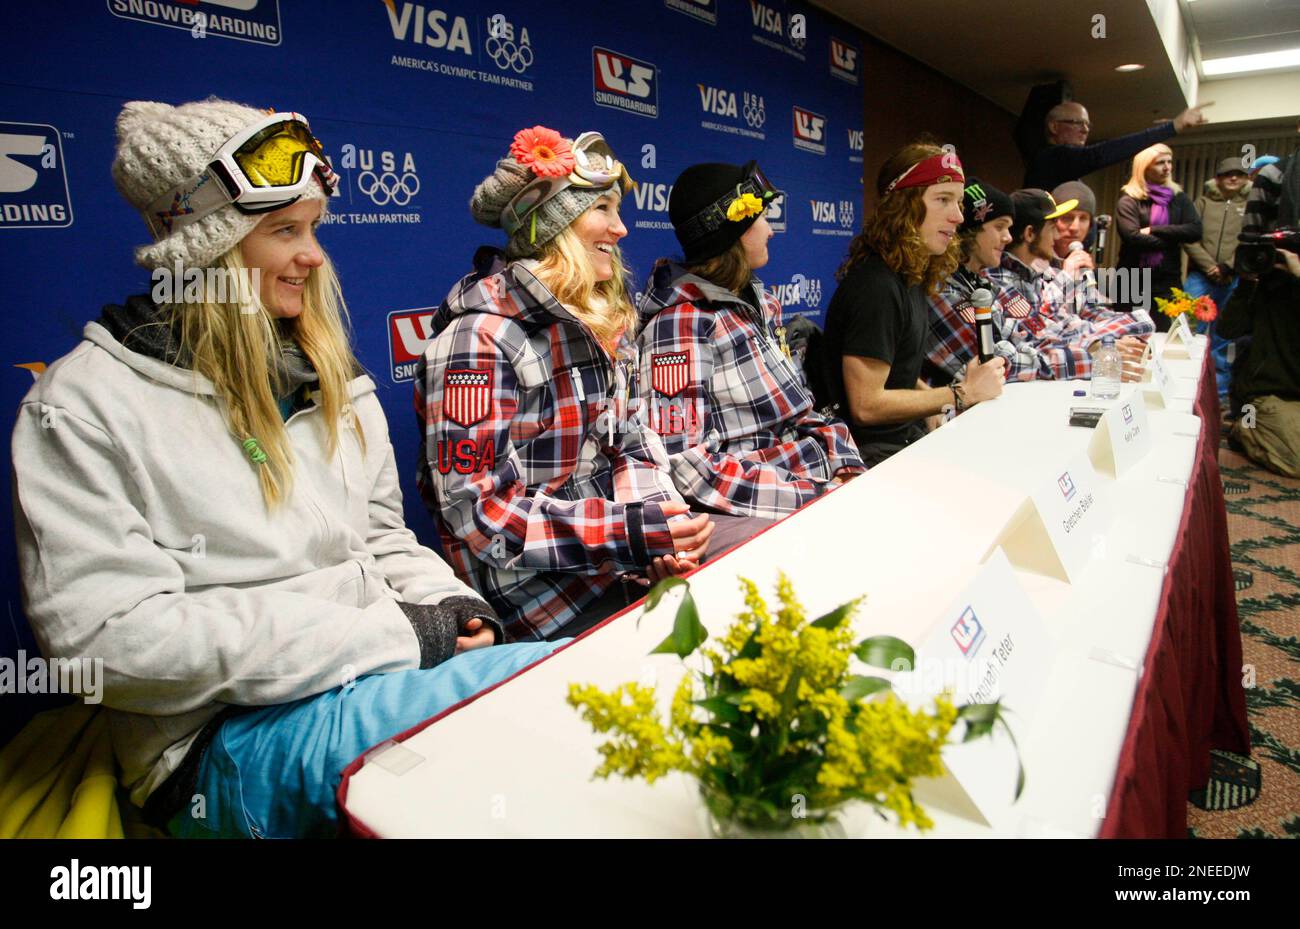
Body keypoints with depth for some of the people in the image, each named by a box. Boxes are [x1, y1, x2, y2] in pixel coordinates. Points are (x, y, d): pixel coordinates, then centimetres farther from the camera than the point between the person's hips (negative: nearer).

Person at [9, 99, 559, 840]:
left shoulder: (329, 377, 13)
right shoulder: (86, 403, -7)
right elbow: (112, 634, -16)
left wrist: (451, 607, -6)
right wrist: (390, 634, -19)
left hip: (380, 676, 7)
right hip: (228, 734, -6)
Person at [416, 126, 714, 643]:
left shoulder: (605, 322, 9)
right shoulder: (481, 335, -17)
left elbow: (624, 445, 11)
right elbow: (474, 509, -20)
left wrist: (661, 527, -10)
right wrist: (631, 532, -25)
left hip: (609, 550, 8)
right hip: (527, 581, -7)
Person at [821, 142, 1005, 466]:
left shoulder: (910, 276, 8)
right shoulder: (877, 287, -21)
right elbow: (866, 406, -23)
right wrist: (963, 394, -13)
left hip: (909, 437, 9)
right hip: (874, 453, -9)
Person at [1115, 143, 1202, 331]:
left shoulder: (1179, 198, 10)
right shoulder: (1129, 200, -2)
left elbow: (1195, 231, -3)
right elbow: (1133, 237, -16)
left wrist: (1154, 230, -11)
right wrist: (1173, 239, -8)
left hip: (1168, 280, 3)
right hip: (1133, 281, -3)